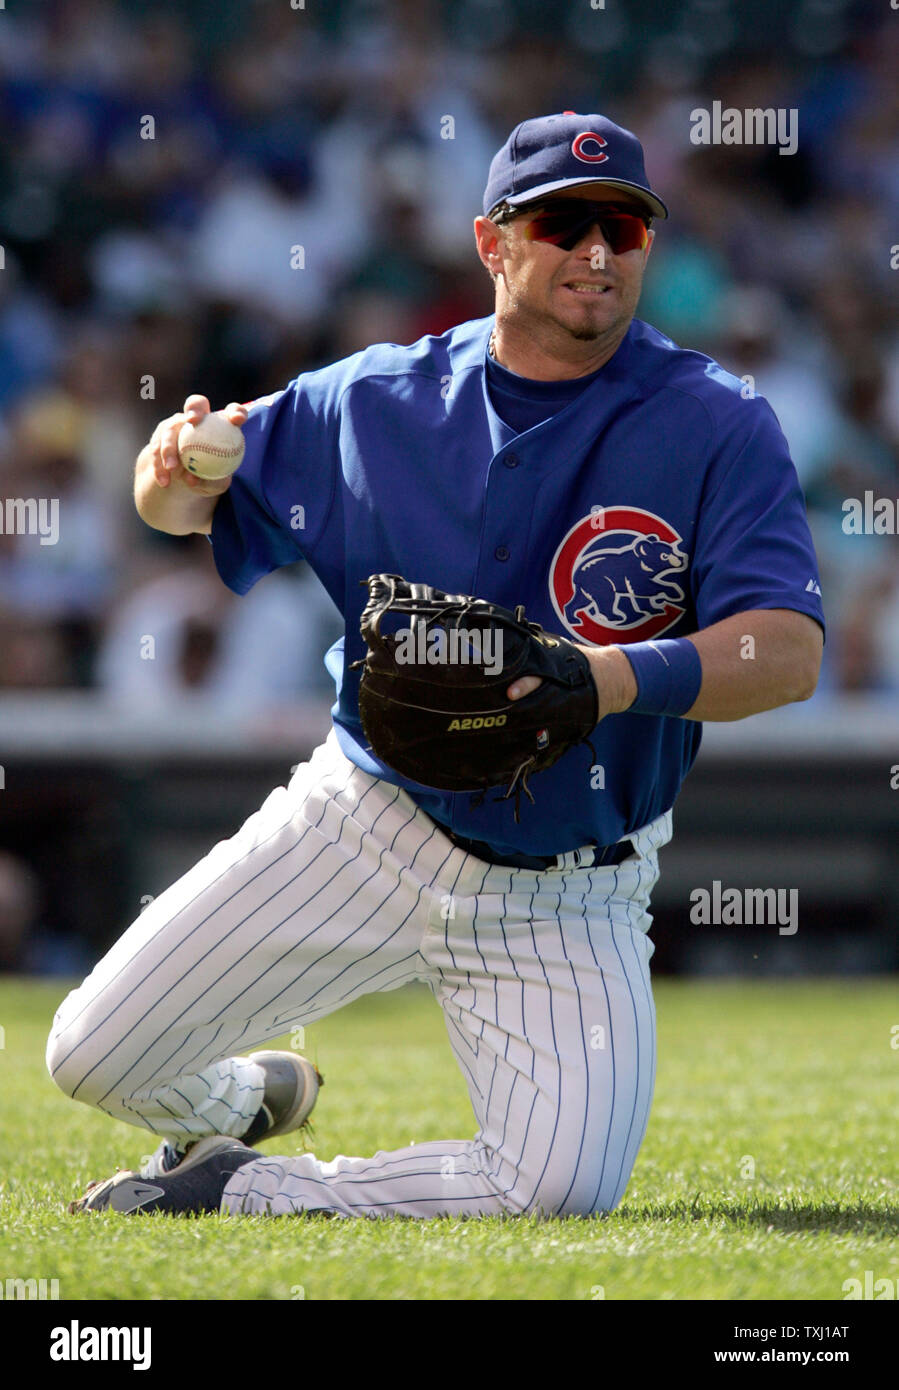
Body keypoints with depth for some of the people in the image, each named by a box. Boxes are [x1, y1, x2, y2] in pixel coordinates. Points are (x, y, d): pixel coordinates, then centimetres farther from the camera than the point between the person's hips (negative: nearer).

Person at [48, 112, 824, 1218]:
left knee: (564, 1189, -22)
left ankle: (250, 1190, 1)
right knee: (95, 1057, -4)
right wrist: (181, 473, -16)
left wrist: (618, 678, -39)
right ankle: (240, 1102, 33)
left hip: (566, 896, -2)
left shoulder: (717, 429, -12)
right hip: (363, 826, 2)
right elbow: (194, 505, 11)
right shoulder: (377, 403, -2)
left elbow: (791, 652, -21)